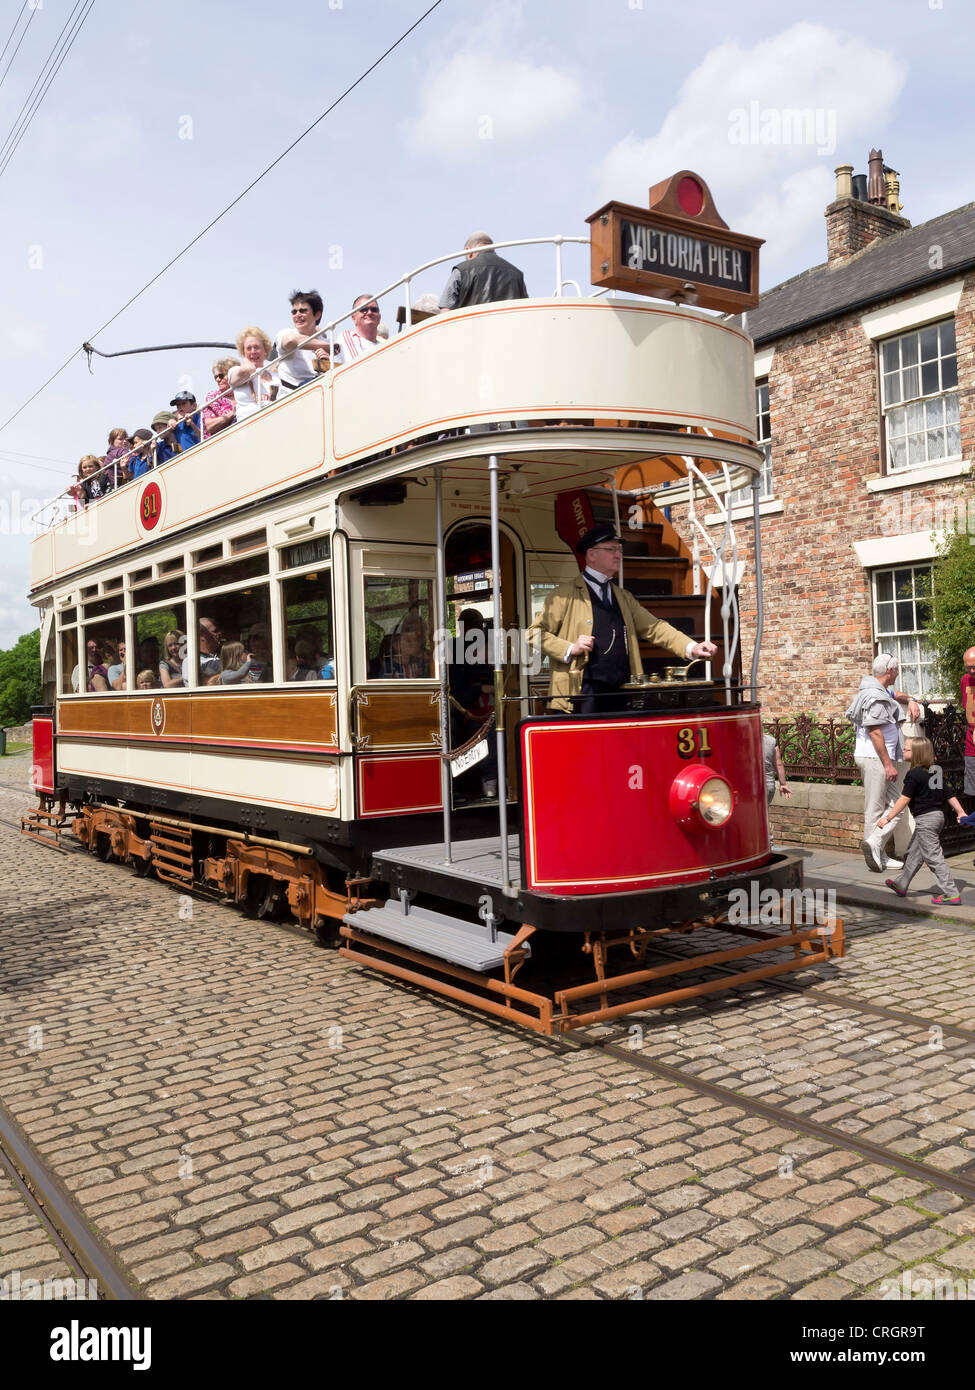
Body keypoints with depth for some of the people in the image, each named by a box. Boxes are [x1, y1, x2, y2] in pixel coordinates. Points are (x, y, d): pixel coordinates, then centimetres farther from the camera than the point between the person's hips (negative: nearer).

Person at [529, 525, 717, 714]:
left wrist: (692, 647, 1)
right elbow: (535, 633, 0)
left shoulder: (623, 598, 22)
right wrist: (570, 649, -14)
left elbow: (654, 627, 15)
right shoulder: (566, 594, 2)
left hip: (620, 694, 6)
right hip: (582, 695, -6)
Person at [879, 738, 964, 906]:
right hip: (938, 815, 9)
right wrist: (961, 812, 18)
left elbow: (904, 799, -17)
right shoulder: (935, 772, 9)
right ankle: (901, 885, 29)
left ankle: (951, 893, -6)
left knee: (933, 857, -5)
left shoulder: (914, 774, -15)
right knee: (914, 852, 19)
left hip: (925, 819, -9)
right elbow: (949, 795, 11)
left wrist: (887, 818, -13)